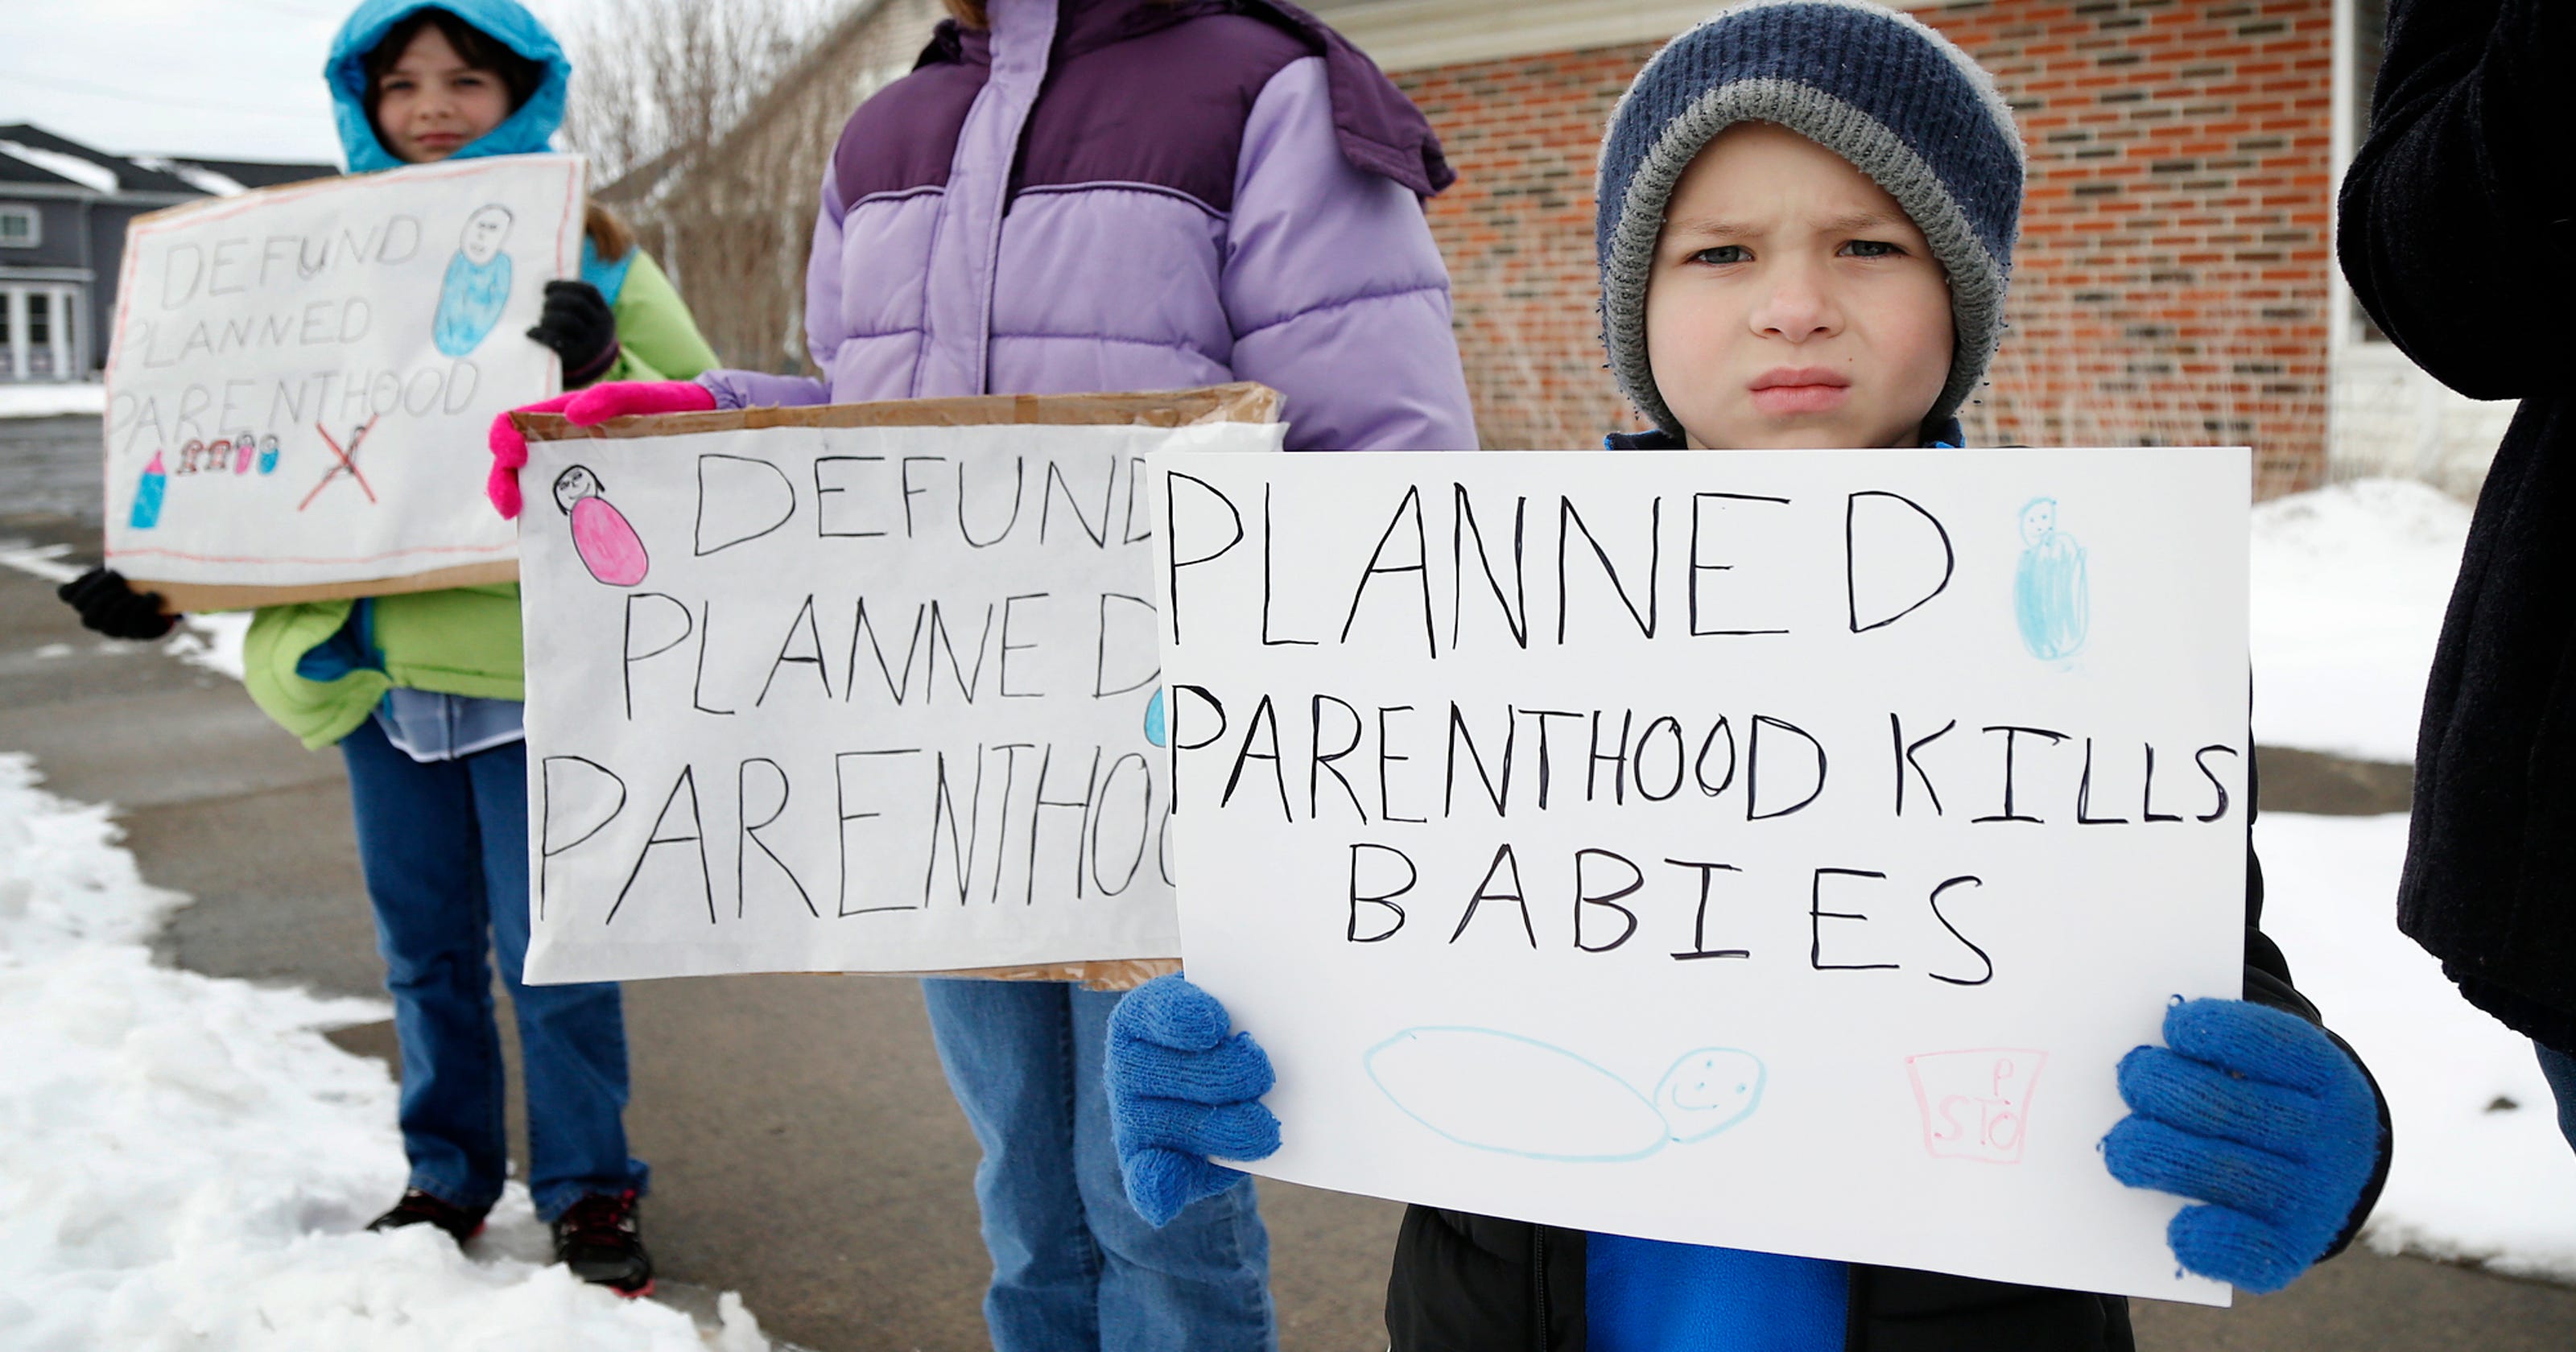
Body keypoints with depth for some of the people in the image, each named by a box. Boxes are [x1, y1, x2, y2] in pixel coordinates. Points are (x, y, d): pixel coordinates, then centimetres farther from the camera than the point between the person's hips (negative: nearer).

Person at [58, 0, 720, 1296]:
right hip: (377, 668, 4)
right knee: (426, 949, 14)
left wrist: (600, 370, -27)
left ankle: (587, 1189, 17)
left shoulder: (584, 252, 0)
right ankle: (447, 1178, 30)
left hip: (534, 665, -4)